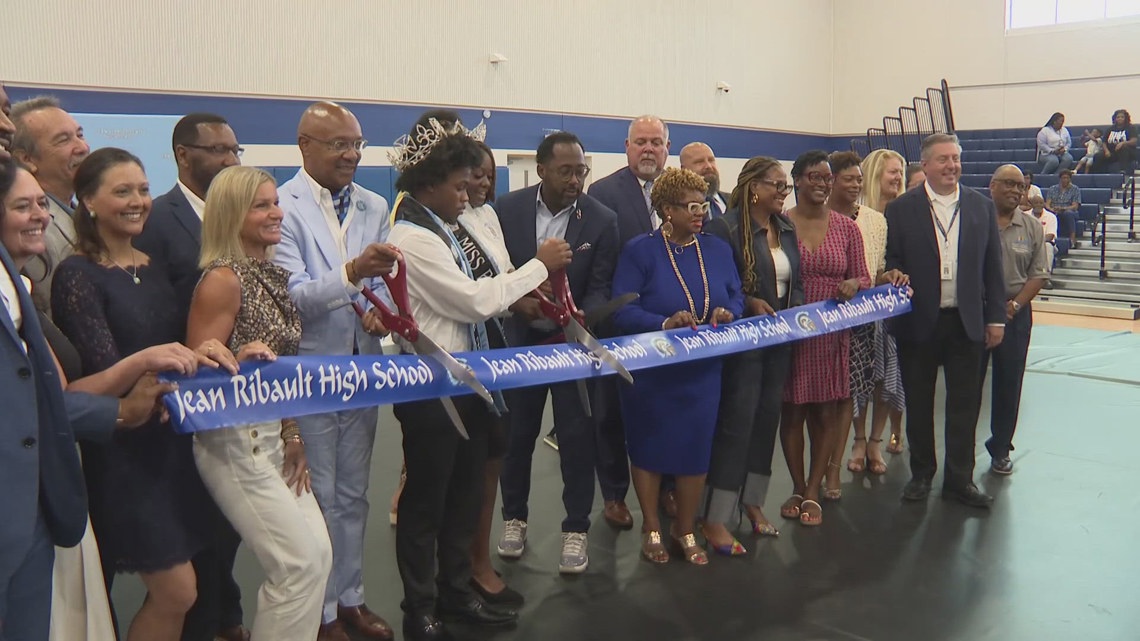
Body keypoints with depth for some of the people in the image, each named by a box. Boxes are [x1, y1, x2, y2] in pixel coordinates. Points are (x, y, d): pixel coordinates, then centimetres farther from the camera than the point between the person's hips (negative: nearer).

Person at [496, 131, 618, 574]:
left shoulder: (602, 220, -9)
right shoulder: (508, 208, -6)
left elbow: (600, 288, -8)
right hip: (520, 339, 1)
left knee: (578, 437, 3)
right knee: (516, 433, 13)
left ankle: (576, 528, 19)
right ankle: (514, 517, 32)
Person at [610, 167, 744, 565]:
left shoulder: (718, 250, 5)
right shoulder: (640, 251, -10)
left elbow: (736, 296, 8)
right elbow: (622, 310, -17)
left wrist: (728, 313, -15)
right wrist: (665, 324, -31)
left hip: (702, 371, 4)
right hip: (650, 372, -3)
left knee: (696, 450, 9)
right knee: (649, 448, 10)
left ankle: (685, 531, 28)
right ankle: (652, 530, 29)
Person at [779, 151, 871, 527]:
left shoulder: (847, 227, 4)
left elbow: (864, 278, 7)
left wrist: (854, 284, -15)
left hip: (833, 332, 2)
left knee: (826, 413, 6)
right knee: (792, 411, 7)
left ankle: (813, 492, 18)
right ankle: (798, 488, 23)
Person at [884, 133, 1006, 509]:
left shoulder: (982, 207, 6)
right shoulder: (901, 209, -1)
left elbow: (993, 266, 7)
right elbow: (890, 264, -1)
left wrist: (996, 317, 4)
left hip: (967, 322, 2)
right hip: (919, 322, -1)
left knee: (965, 404, 6)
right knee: (918, 403, 10)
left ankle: (959, 479, 18)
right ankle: (921, 474, 25)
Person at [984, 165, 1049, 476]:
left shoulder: (1032, 227, 5)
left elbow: (1038, 275, 5)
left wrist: (1014, 305, -9)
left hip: (1015, 313, 3)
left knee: (1009, 385, 9)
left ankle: (1000, 449, 22)